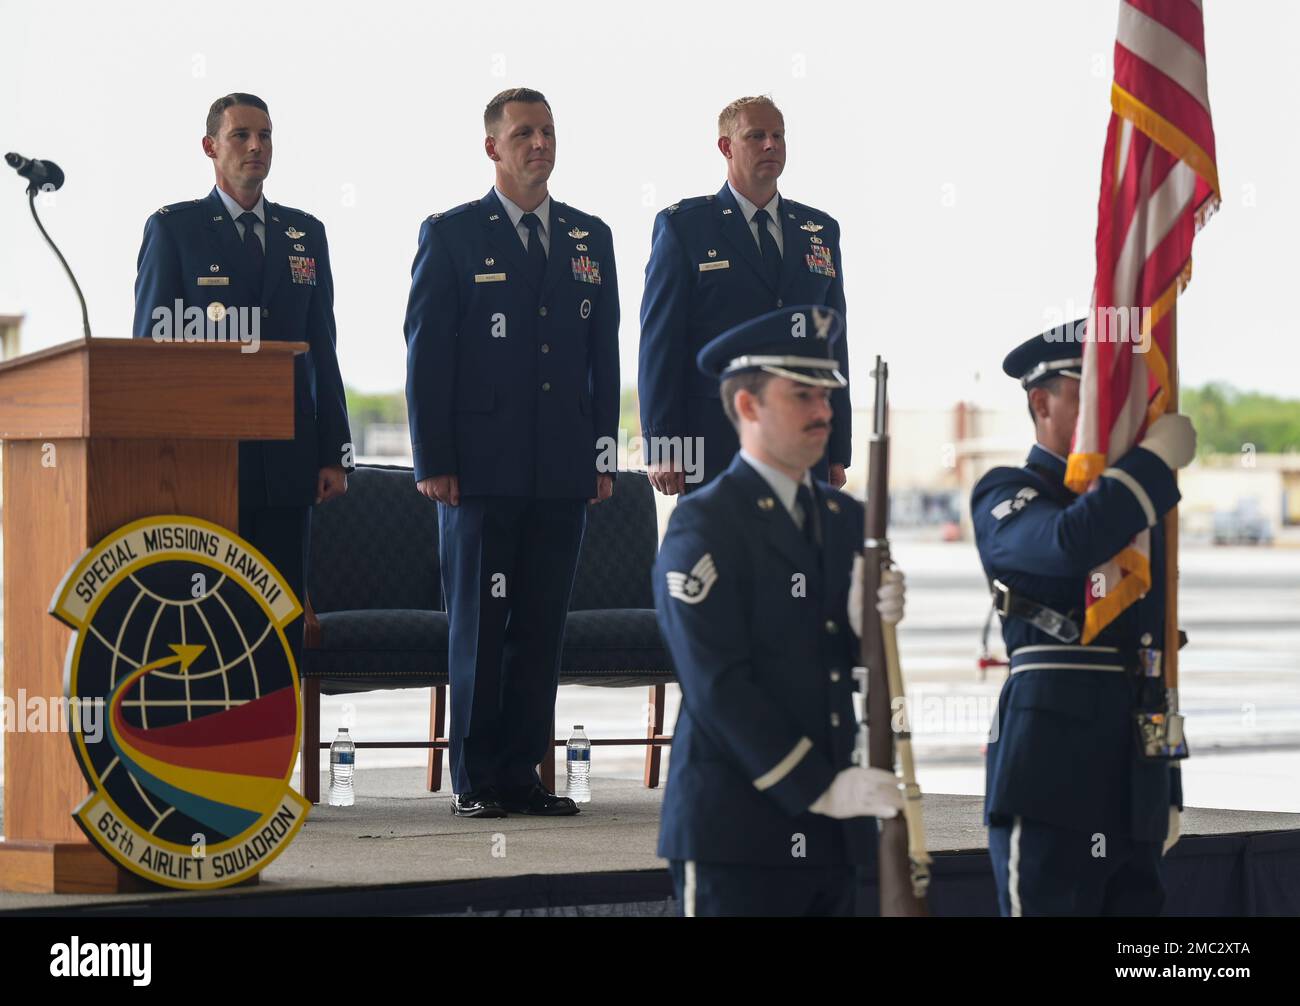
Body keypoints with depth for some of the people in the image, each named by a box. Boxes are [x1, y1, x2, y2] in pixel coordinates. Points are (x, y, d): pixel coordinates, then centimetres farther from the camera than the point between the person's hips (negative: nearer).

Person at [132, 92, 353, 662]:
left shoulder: (305, 233, 15)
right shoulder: (173, 228, 2)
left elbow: (322, 352, 14)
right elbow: (151, 345, -1)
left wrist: (334, 454, 7)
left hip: (287, 459, 4)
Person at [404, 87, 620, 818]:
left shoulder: (590, 238, 13)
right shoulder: (453, 235, 1)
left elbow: (604, 353, 15)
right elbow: (426, 352, -2)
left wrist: (603, 454, 8)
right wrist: (433, 461, -8)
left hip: (563, 473, 4)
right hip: (483, 468, -4)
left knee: (542, 628, 5)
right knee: (479, 627, 0)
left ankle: (522, 772, 11)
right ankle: (476, 779, 6)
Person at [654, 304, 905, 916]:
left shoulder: (845, 519, 16)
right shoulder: (704, 525, -7)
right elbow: (717, 684, -14)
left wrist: (869, 623, -7)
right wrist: (817, 789, -17)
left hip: (832, 839, 7)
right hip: (736, 832, -7)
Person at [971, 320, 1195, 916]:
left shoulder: (1136, 509, 21)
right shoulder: (1006, 498, -1)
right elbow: (1069, 543, -26)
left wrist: (1169, 794, 21)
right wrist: (1158, 458, -14)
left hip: (1134, 794, 7)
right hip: (1051, 778, -7)